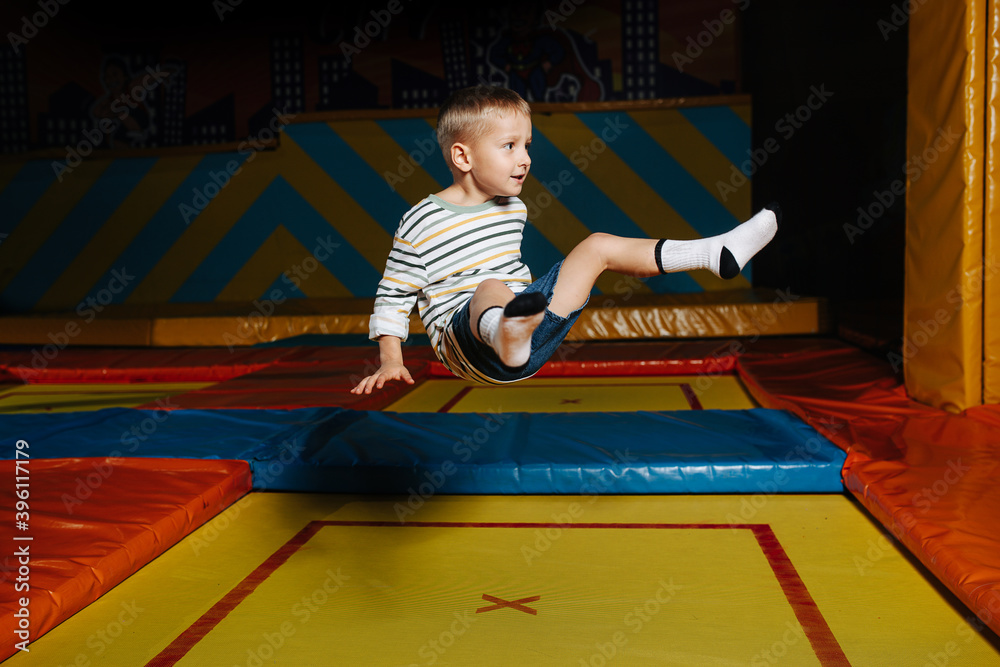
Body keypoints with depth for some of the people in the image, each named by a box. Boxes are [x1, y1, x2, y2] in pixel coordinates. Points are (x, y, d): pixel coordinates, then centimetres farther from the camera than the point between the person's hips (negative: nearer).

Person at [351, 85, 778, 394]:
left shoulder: (513, 208, 12)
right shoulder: (420, 223, -9)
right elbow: (393, 296, -4)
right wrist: (391, 361, -11)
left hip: (531, 317, 6)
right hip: (467, 344, -6)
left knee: (599, 246, 2)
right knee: (490, 289, -40)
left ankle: (718, 253, 3)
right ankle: (507, 335, -77)